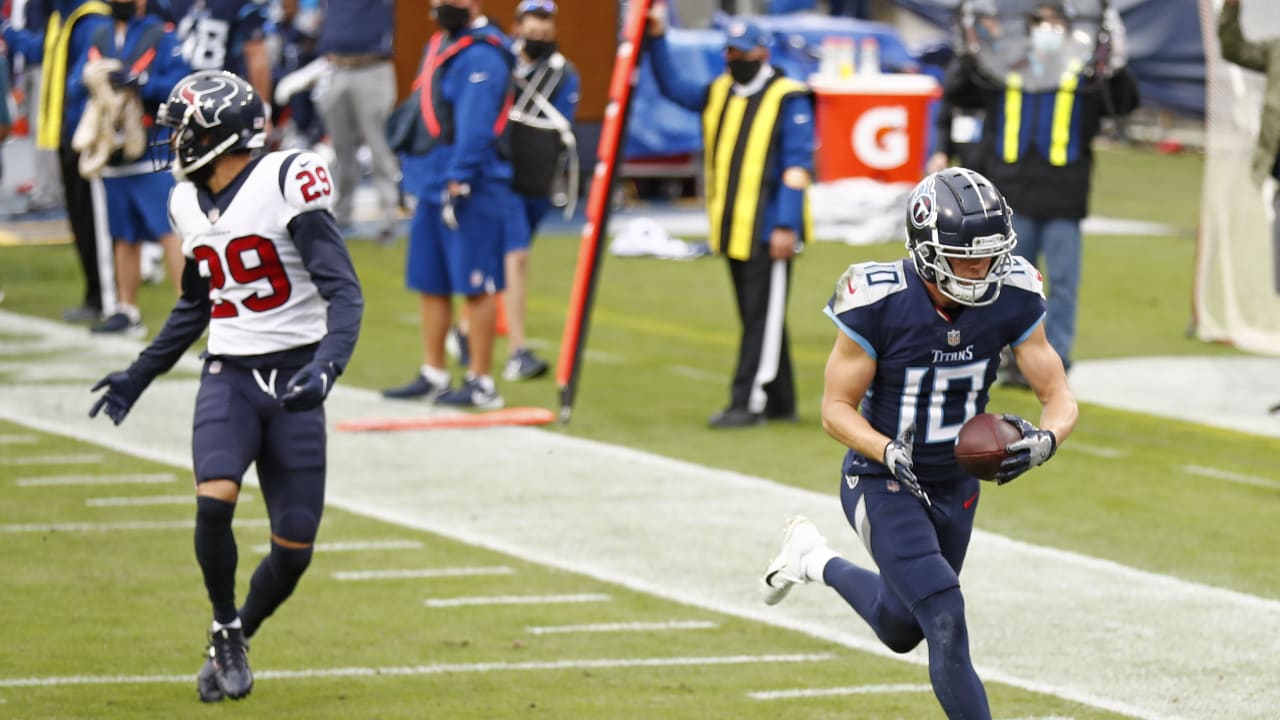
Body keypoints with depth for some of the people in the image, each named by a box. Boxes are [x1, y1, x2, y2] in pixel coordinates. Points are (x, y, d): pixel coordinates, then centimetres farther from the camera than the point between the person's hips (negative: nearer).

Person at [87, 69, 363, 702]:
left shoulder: (287, 184, -12)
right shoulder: (189, 204, 8)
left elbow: (344, 292, -14)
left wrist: (326, 366, -30)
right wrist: (138, 376, 24)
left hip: (293, 381, -3)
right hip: (227, 376, 3)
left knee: (294, 548, -1)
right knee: (214, 501, -22)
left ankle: (237, 639, 24)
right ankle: (225, 632, -1)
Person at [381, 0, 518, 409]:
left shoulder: (482, 54, -14)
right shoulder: (440, 45, 17)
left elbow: (475, 125, -20)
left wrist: (459, 182, -23)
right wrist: (416, 176, 22)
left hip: (470, 187, -10)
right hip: (432, 184, 10)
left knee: (475, 284, -5)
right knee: (429, 281, 14)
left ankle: (481, 384, -1)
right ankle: (433, 376, 24)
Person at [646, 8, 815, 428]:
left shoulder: (789, 100, -6)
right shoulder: (718, 94, 15)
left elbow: (797, 165, -12)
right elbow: (672, 87, 25)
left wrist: (786, 225, -18)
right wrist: (657, 38, 14)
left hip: (768, 232, -8)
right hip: (734, 231, 8)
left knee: (763, 318, -7)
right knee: (756, 318, 11)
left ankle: (748, 402, -9)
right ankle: (780, 403, 17)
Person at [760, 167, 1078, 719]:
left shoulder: (1011, 299, -15)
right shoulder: (879, 302, -25)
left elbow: (1059, 398, -10)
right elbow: (836, 408, -16)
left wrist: (1043, 440, -33)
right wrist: (888, 452, -35)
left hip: (956, 486, 5)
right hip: (884, 483, -5)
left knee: (901, 630, 23)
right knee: (946, 624, -20)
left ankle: (815, 559, 49)